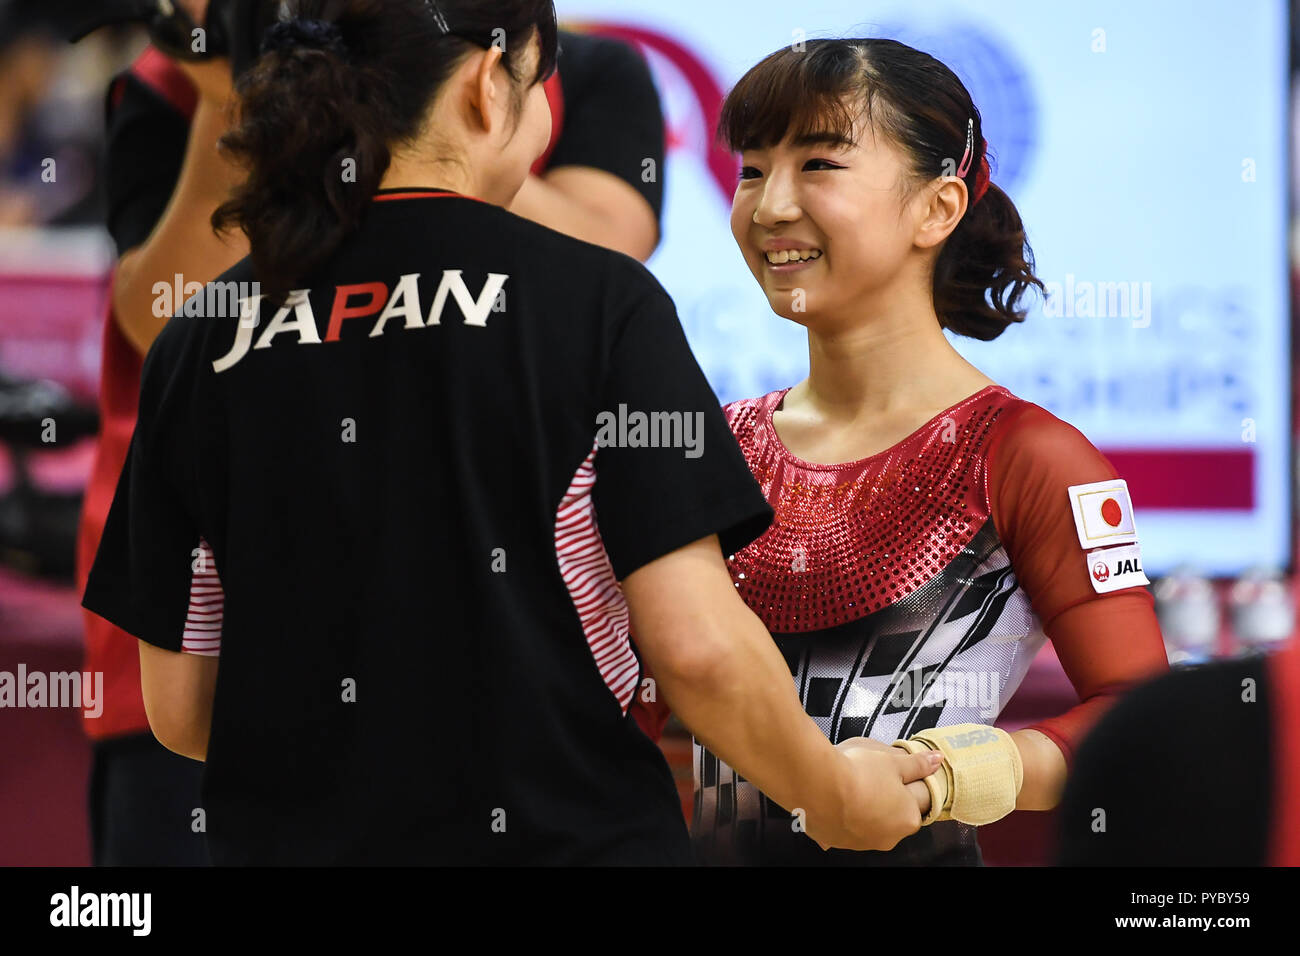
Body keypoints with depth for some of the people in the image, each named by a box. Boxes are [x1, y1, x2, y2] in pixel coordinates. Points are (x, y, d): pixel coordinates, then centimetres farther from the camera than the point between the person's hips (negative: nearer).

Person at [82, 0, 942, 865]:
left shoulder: (200, 340, 1)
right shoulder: (596, 303, -8)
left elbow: (180, 710, 4)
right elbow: (698, 647, -14)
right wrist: (833, 796, 4)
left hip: (288, 841, 3)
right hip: (560, 837, -3)